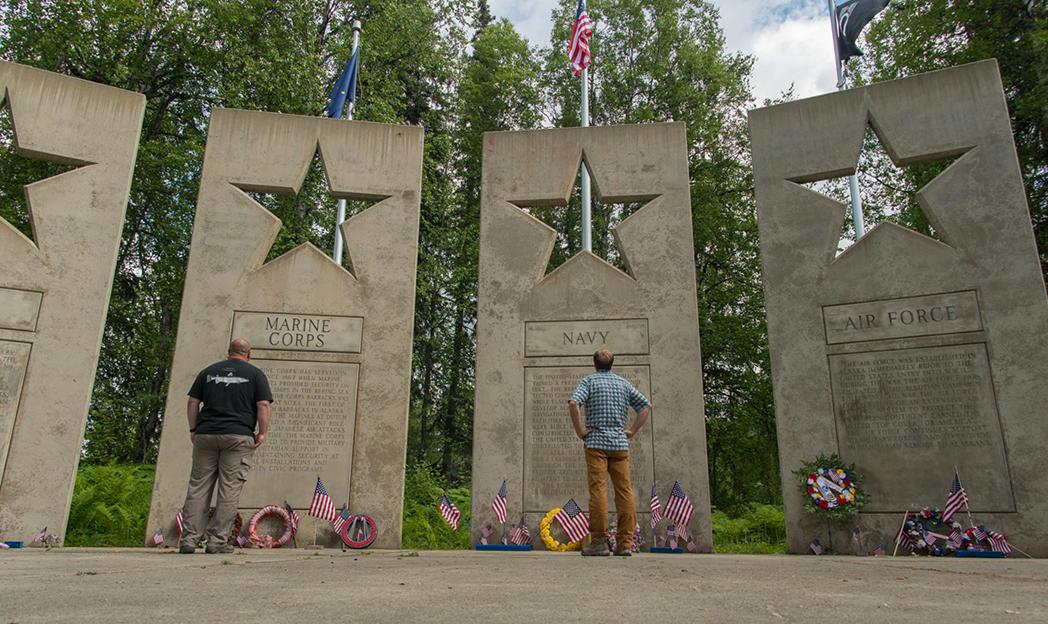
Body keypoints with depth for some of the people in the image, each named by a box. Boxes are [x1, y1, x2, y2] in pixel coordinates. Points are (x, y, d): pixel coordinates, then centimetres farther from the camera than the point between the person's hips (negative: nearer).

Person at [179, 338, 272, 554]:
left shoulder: (208, 371, 15)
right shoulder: (255, 374, 6)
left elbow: (193, 402, 11)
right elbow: (263, 405, -4)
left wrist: (193, 429, 14)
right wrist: (262, 433, -1)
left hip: (205, 435, 3)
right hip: (239, 436, -3)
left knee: (198, 487, 7)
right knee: (229, 489, -1)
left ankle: (189, 540, 5)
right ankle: (217, 541, -2)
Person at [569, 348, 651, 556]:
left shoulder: (589, 381, 2)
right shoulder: (623, 383, 15)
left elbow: (573, 403, -15)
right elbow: (646, 405, 13)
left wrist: (580, 430, -7)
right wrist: (633, 430, 11)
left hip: (596, 441, -3)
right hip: (620, 443, 4)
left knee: (597, 489, -5)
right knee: (624, 491, 2)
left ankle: (600, 541, -8)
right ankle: (624, 543, 1)